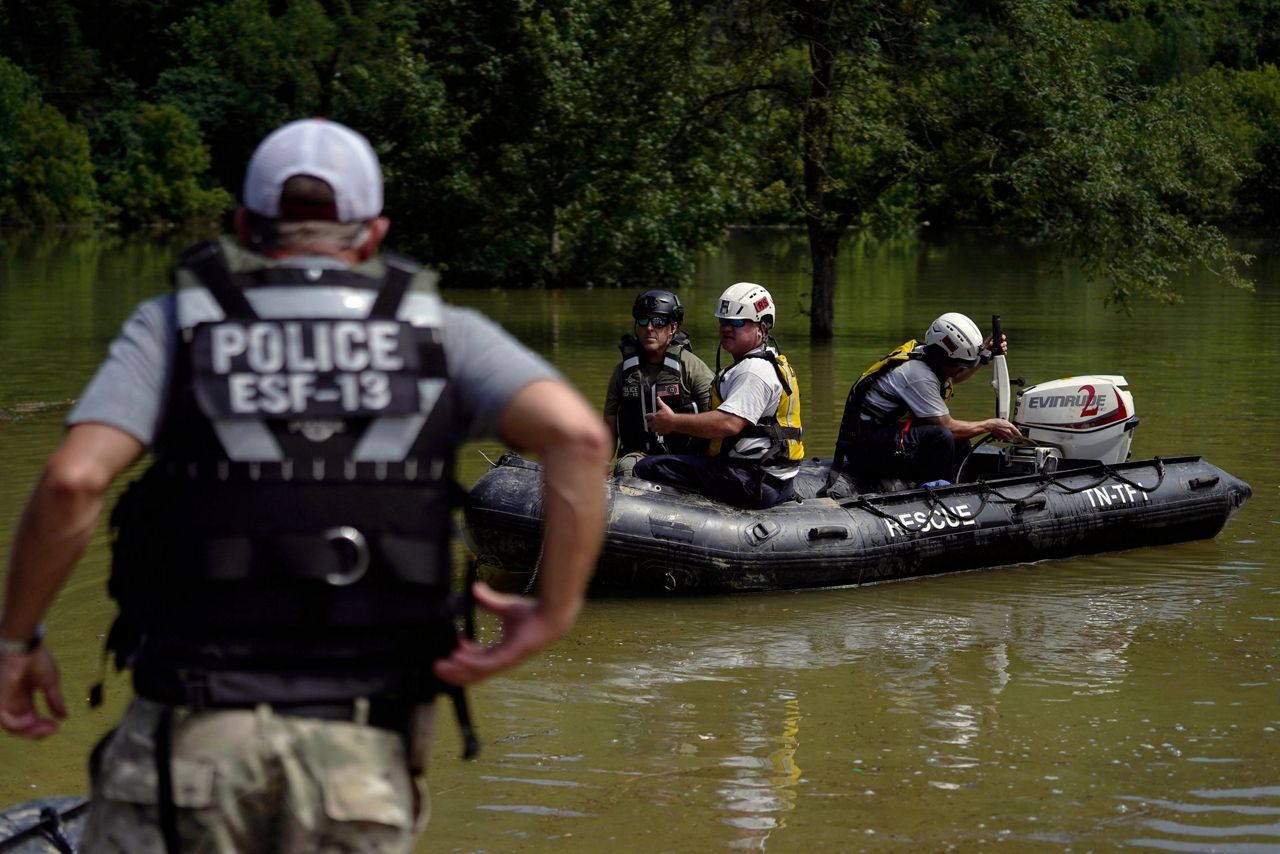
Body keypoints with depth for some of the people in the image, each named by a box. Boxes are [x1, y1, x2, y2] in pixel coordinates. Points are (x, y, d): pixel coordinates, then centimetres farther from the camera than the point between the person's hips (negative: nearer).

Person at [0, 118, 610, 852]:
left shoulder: (174, 325, 6)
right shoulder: (438, 332, 9)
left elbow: (74, 480, -8)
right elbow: (578, 436, -7)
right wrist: (555, 613, -1)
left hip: (193, 737, -1)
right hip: (361, 756, 1)